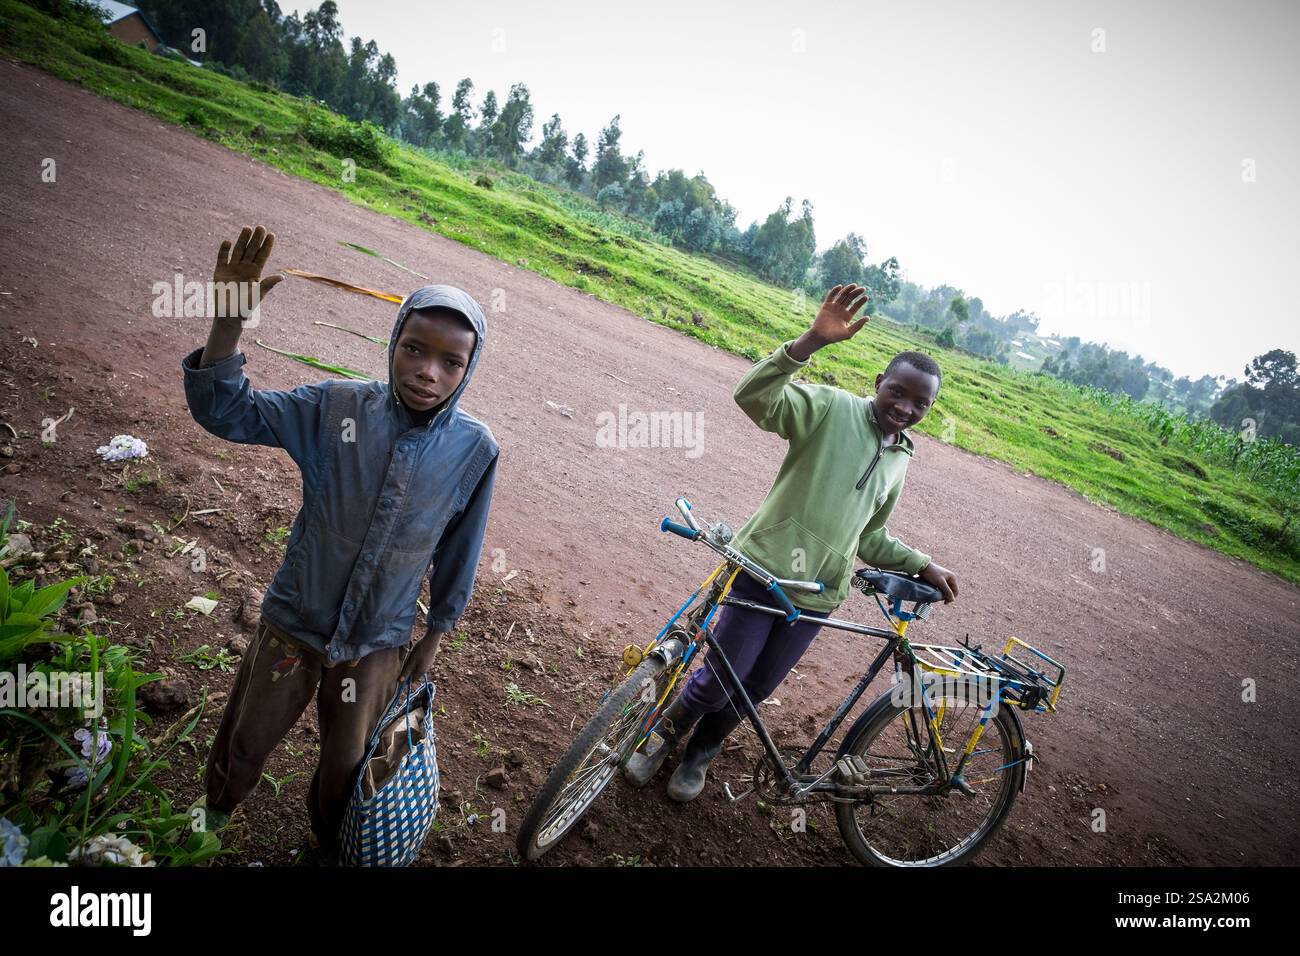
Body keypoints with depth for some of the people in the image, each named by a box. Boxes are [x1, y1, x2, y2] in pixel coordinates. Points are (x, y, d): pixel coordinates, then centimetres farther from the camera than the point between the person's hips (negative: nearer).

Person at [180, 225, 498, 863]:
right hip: (293, 624, 0)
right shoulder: (336, 407, -19)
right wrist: (229, 318, -35)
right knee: (245, 744, 24)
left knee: (345, 767, 23)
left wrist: (434, 636, 5)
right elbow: (224, 411, -18)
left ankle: (329, 845, 56)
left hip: (377, 647, 0)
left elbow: (459, 553, -5)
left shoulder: (475, 449, -18)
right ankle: (214, 812, 59)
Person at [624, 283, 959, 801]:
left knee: (756, 688, 14)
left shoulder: (899, 460, 13)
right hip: (764, 569, -6)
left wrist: (922, 565, 11)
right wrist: (813, 340, -40)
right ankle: (664, 735, 30)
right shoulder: (833, 408, -9)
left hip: (817, 596, 6)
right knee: (719, 680, -1)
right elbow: (754, 395, -28)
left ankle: (700, 753, 40)